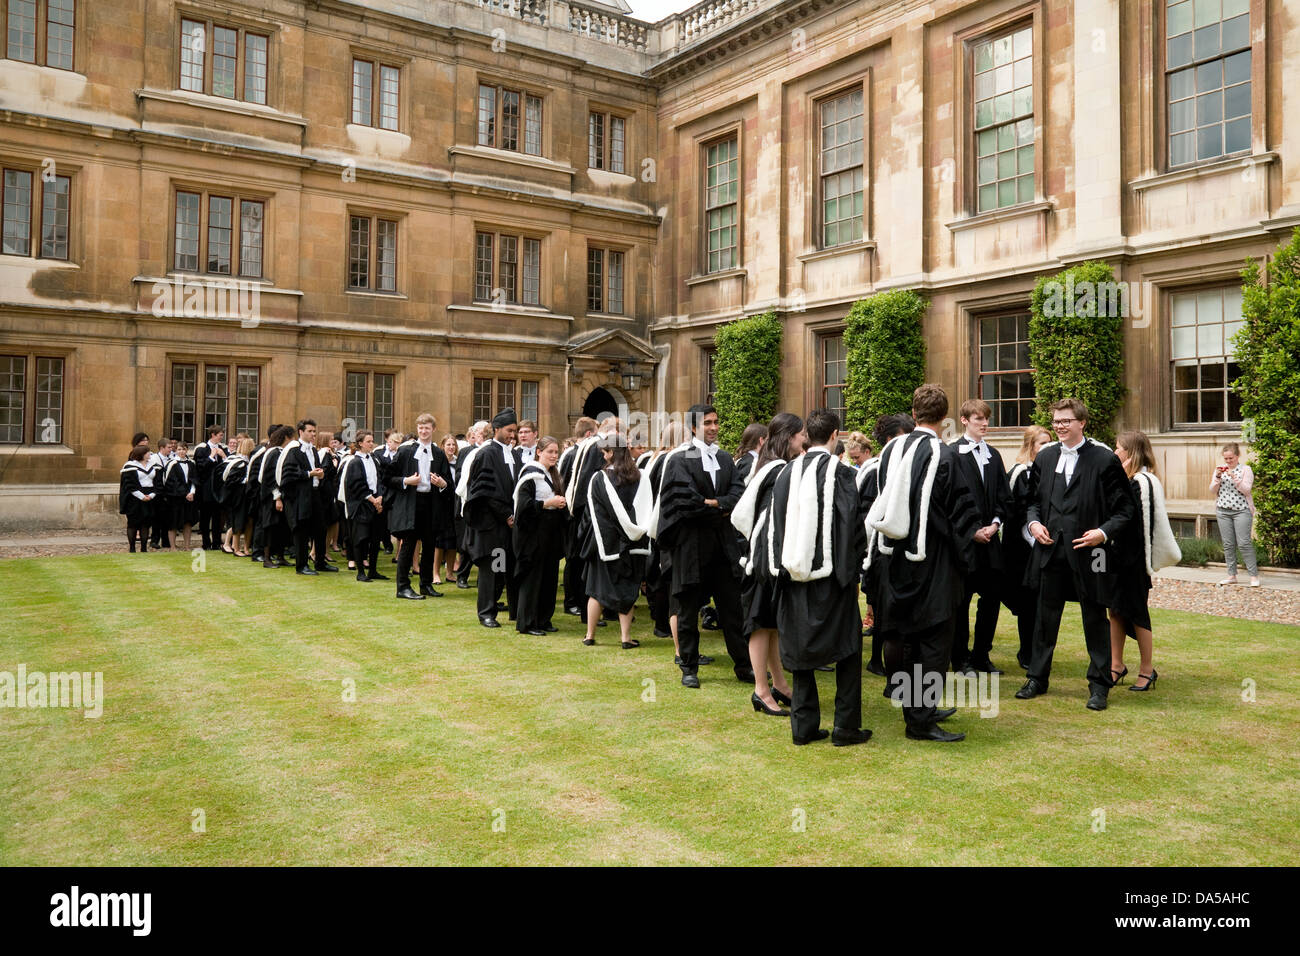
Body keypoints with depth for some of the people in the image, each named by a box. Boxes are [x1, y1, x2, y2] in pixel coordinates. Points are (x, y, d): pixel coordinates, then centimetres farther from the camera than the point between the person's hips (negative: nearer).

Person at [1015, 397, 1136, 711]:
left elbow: (1125, 508, -4)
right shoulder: (1045, 457, 9)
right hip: (1051, 550, 4)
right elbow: (1033, 499, 17)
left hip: (1088, 552, -4)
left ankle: (1099, 685, 20)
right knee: (1046, 617, 13)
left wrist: (1104, 532, -17)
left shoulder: (1105, 459, -5)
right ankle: (1038, 678, 25)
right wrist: (1034, 522, -1)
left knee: (1095, 620, 7)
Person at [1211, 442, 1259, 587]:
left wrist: (1234, 477, -21)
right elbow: (1212, 491, 7)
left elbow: (1246, 489, -11)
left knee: (1244, 543, -9)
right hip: (1223, 511, 4)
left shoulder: (1245, 469, -1)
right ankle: (1232, 575, 11)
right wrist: (1218, 477, -9)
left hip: (1241, 511, -4)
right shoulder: (1219, 469, 11)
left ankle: (1254, 575, 0)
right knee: (1228, 544, 5)